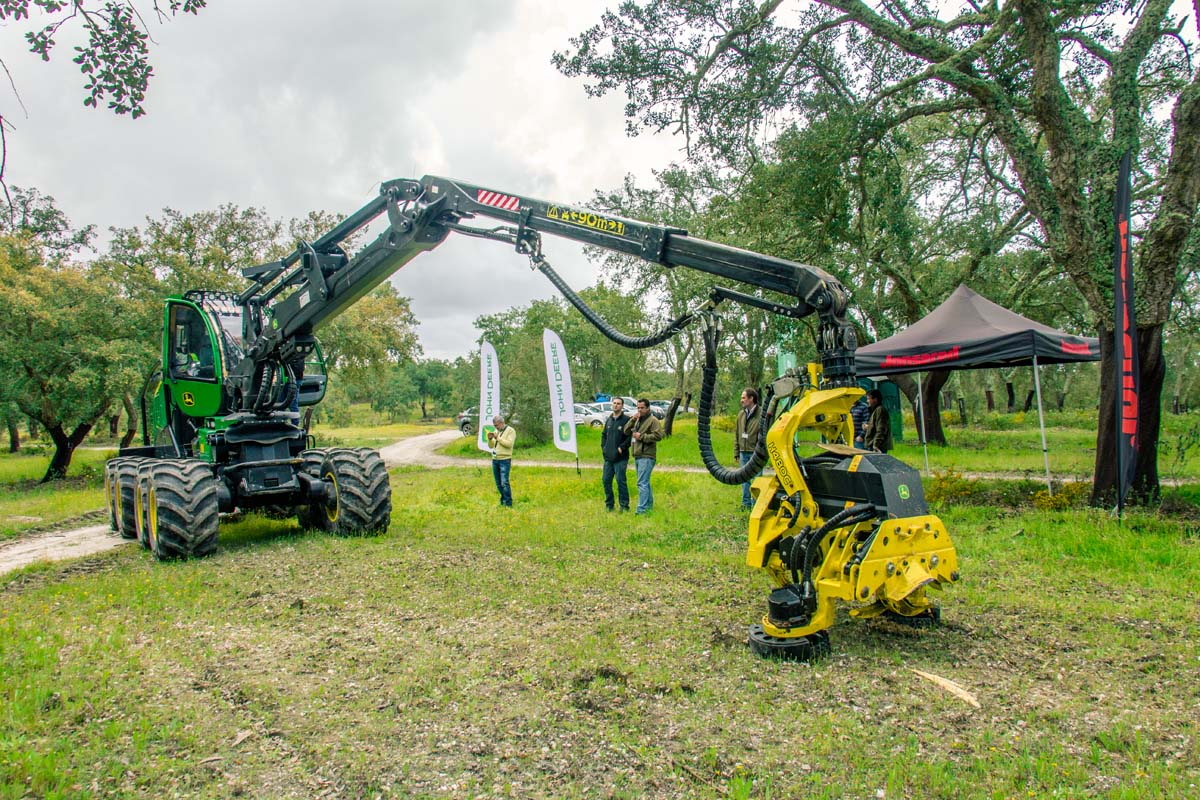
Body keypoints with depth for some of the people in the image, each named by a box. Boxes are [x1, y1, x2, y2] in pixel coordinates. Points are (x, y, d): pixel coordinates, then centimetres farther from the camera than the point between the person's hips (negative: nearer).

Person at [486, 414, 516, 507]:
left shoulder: (510, 430, -4)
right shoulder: (496, 431, 16)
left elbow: (509, 444, -17)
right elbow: (491, 446, 17)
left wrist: (498, 437, -16)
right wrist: (490, 439, -2)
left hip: (504, 460, -7)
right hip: (494, 460, 7)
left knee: (504, 483, -13)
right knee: (498, 484, 9)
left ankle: (508, 504, -8)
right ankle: (503, 502, 19)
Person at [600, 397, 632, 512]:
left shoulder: (627, 419, -7)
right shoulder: (609, 420, 14)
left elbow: (630, 436, -12)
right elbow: (603, 434, 22)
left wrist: (622, 448, -16)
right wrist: (603, 447, 9)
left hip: (620, 457, -6)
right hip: (608, 457, 7)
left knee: (621, 481, -5)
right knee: (606, 480, 9)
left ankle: (624, 506, 4)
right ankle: (608, 505, 20)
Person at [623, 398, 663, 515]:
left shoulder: (653, 420, -7)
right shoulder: (638, 420, 19)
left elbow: (658, 436, -18)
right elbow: (626, 431, 12)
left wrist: (641, 436, -15)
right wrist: (632, 420, -3)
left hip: (646, 457, -9)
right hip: (637, 456, 9)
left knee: (642, 483, -13)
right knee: (645, 482, 16)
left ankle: (641, 509, -14)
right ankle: (649, 506, 25)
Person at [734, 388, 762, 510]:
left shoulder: (761, 414, -10)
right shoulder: (741, 414, 11)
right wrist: (736, 452, 13)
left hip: (755, 453, -6)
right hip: (743, 452, 6)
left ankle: (756, 504, 9)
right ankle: (746, 503, 20)